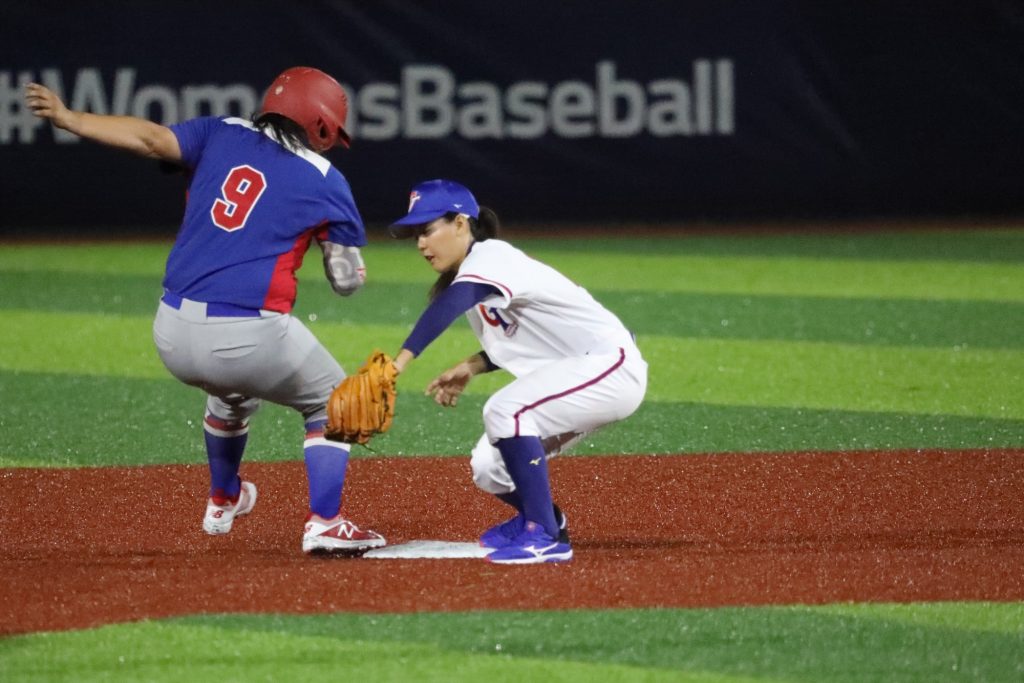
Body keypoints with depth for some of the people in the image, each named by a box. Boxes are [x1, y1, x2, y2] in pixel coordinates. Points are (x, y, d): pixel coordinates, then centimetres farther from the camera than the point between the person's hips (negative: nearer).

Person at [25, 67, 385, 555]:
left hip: (173, 336, 5)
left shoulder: (221, 136, 10)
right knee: (331, 402, 19)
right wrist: (340, 231, 27)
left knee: (232, 391, 38)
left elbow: (152, 138, -5)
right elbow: (348, 281, 7)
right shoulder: (324, 181, 3)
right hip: (249, 339, -5)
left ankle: (223, 501, 56)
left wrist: (67, 118, -8)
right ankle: (324, 524, 4)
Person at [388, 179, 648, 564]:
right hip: (571, 373, 10)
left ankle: (545, 537, -26)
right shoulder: (471, 275, 10)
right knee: (488, 469, 6)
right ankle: (539, 516, 36)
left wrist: (400, 361, -52)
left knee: (505, 410, -30)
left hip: (612, 366, -10)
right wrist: (472, 367, 3)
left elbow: (449, 305, -40)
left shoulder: (490, 259, -19)